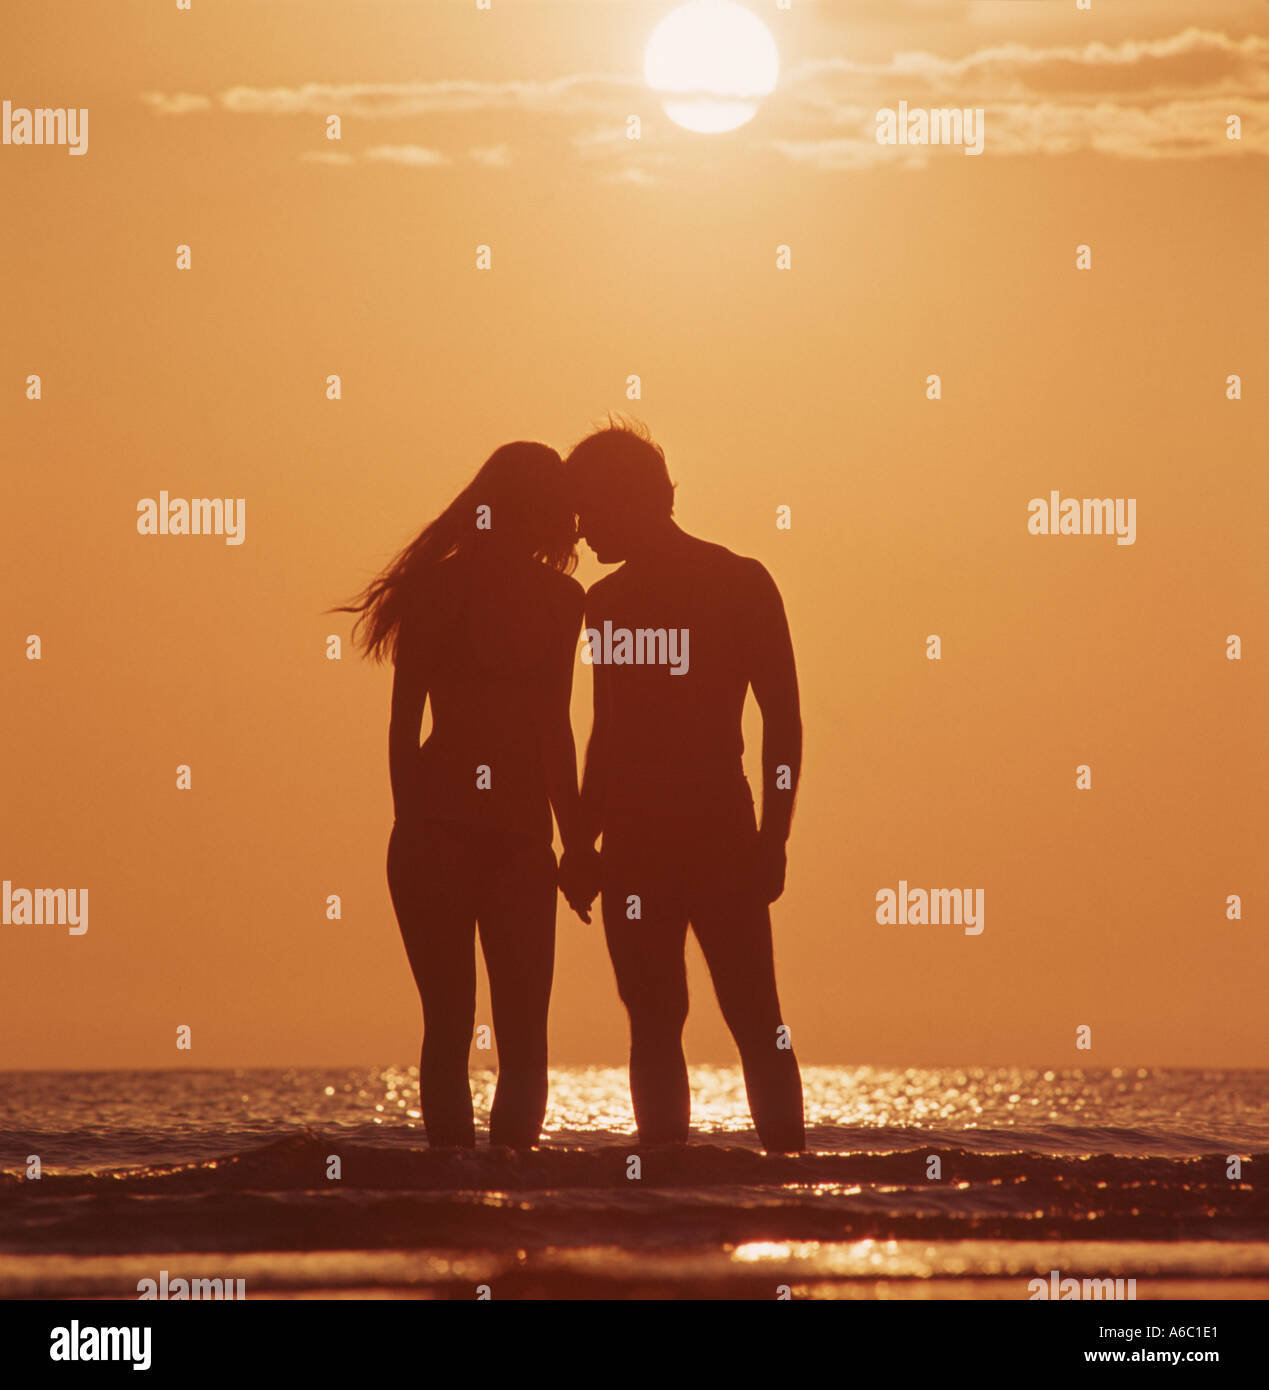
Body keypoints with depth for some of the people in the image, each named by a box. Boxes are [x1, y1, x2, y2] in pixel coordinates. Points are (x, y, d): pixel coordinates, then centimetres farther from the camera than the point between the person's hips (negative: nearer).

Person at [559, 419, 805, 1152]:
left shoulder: (741, 584, -1)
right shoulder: (607, 601, 14)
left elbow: (782, 717, -3)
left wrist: (772, 838, -10)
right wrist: (583, 843, 13)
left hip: (724, 839, -5)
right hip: (633, 845, 5)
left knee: (754, 1018, -8)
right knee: (653, 1022, 1)